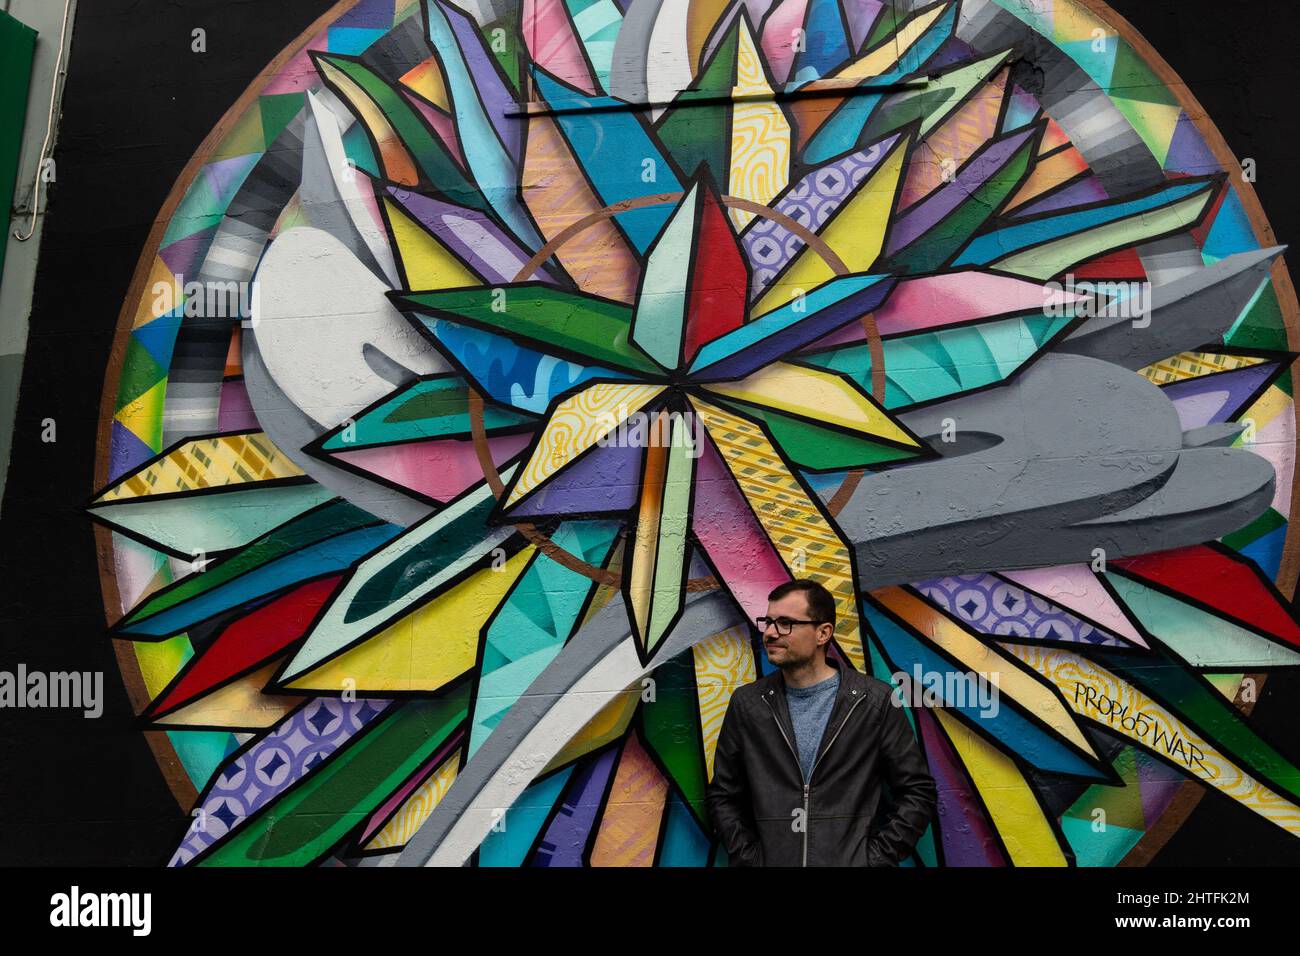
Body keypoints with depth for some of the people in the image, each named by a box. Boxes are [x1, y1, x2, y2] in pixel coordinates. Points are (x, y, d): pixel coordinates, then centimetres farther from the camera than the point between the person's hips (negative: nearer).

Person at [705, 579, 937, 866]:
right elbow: (722, 796, 7)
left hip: (853, 861, -1)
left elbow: (918, 792, -1)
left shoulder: (877, 700, -4)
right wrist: (749, 858, -3)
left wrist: (876, 859, -7)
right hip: (772, 860, 2)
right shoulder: (746, 702, 2)